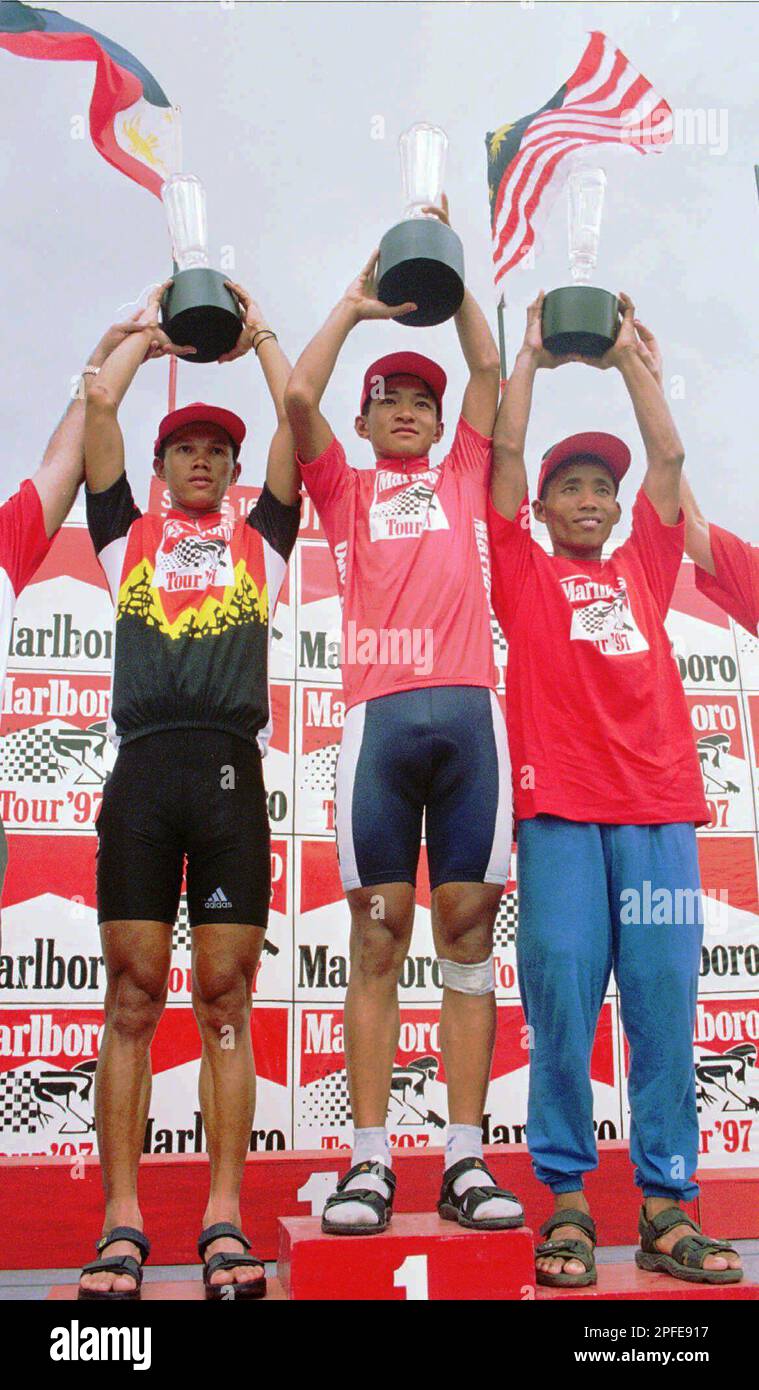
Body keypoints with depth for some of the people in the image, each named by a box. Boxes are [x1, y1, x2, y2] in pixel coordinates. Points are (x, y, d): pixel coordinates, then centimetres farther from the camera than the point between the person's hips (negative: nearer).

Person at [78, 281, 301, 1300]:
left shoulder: (260, 541, 22)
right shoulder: (129, 535, 21)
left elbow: (297, 413, 18)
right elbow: (99, 400, 18)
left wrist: (257, 330, 32)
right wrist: (151, 330, 33)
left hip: (231, 770, 0)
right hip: (143, 767, 0)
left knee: (226, 999, 0)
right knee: (133, 998, -1)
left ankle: (225, 1221, 4)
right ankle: (123, 1225, 3)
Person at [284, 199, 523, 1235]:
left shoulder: (463, 479, 24)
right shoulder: (346, 491, 21)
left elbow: (490, 368, 19)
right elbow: (299, 395, 10)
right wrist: (356, 303, 19)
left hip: (469, 709, 1)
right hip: (379, 712, -1)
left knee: (468, 931, -1)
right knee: (378, 938, -2)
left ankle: (466, 1160, 2)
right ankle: (370, 1163, 0)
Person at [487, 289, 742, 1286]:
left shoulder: (643, 570, 21)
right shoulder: (526, 576, 14)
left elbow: (669, 458, 20)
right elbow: (505, 453, 11)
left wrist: (627, 355, 24)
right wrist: (532, 356, 19)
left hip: (658, 811, 3)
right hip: (560, 812, -2)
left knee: (665, 1010, 0)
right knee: (562, 1008, -4)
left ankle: (668, 1211, 7)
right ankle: (566, 1204, 6)